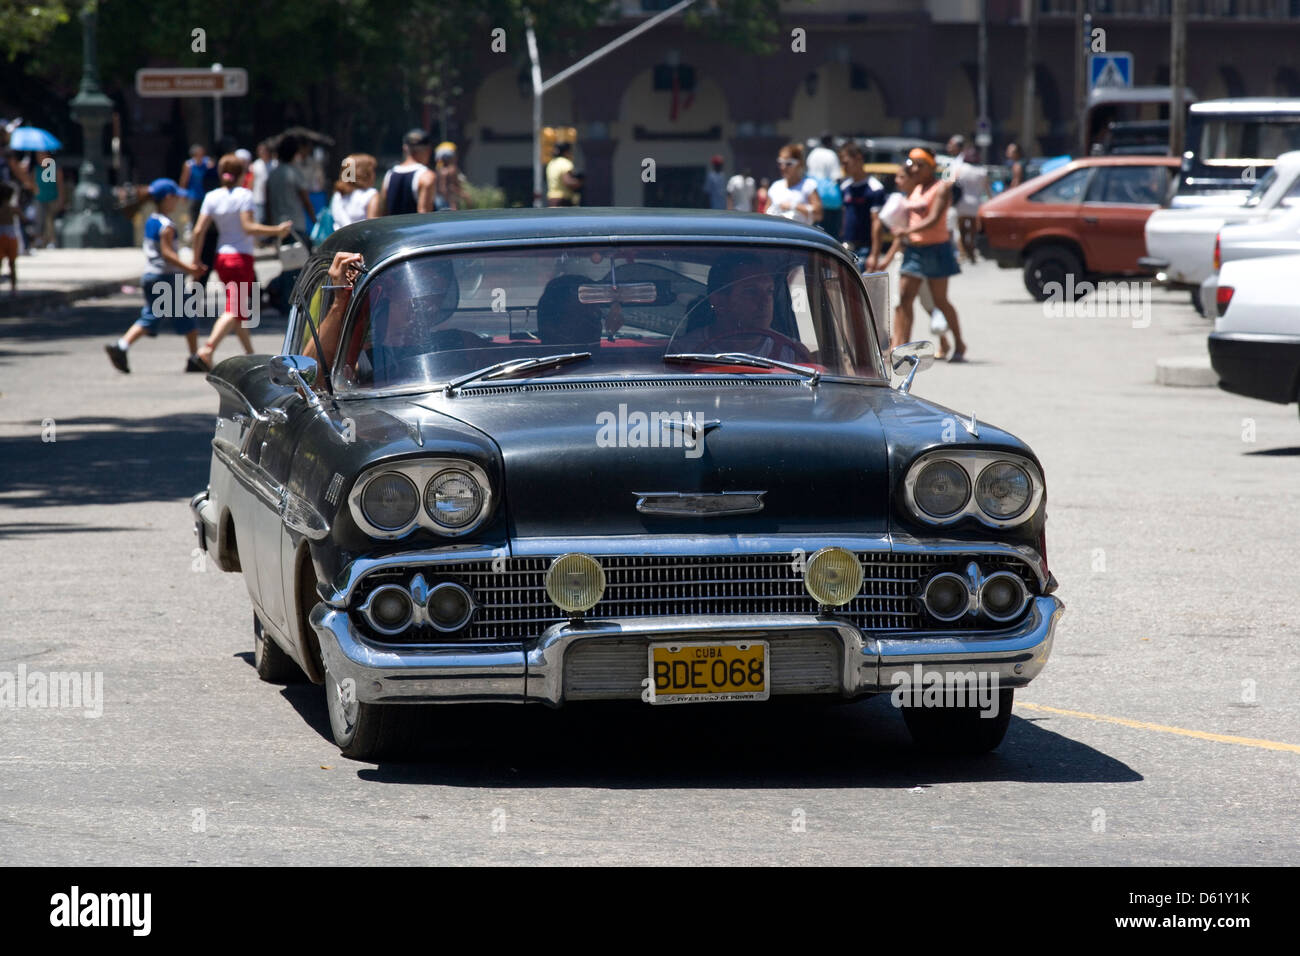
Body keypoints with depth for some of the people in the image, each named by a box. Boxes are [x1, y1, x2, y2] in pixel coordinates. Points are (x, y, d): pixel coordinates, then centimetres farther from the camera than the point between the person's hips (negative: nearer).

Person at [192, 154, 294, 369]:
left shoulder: (212, 197, 4)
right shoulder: (244, 195, -10)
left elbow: (199, 231, 1)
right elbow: (248, 227, -19)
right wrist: (276, 230, -14)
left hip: (221, 257, 6)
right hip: (241, 256, -6)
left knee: (236, 308, 17)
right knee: (234, 309, -8)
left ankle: (250, 352, 22)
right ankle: (208, 348, -24)